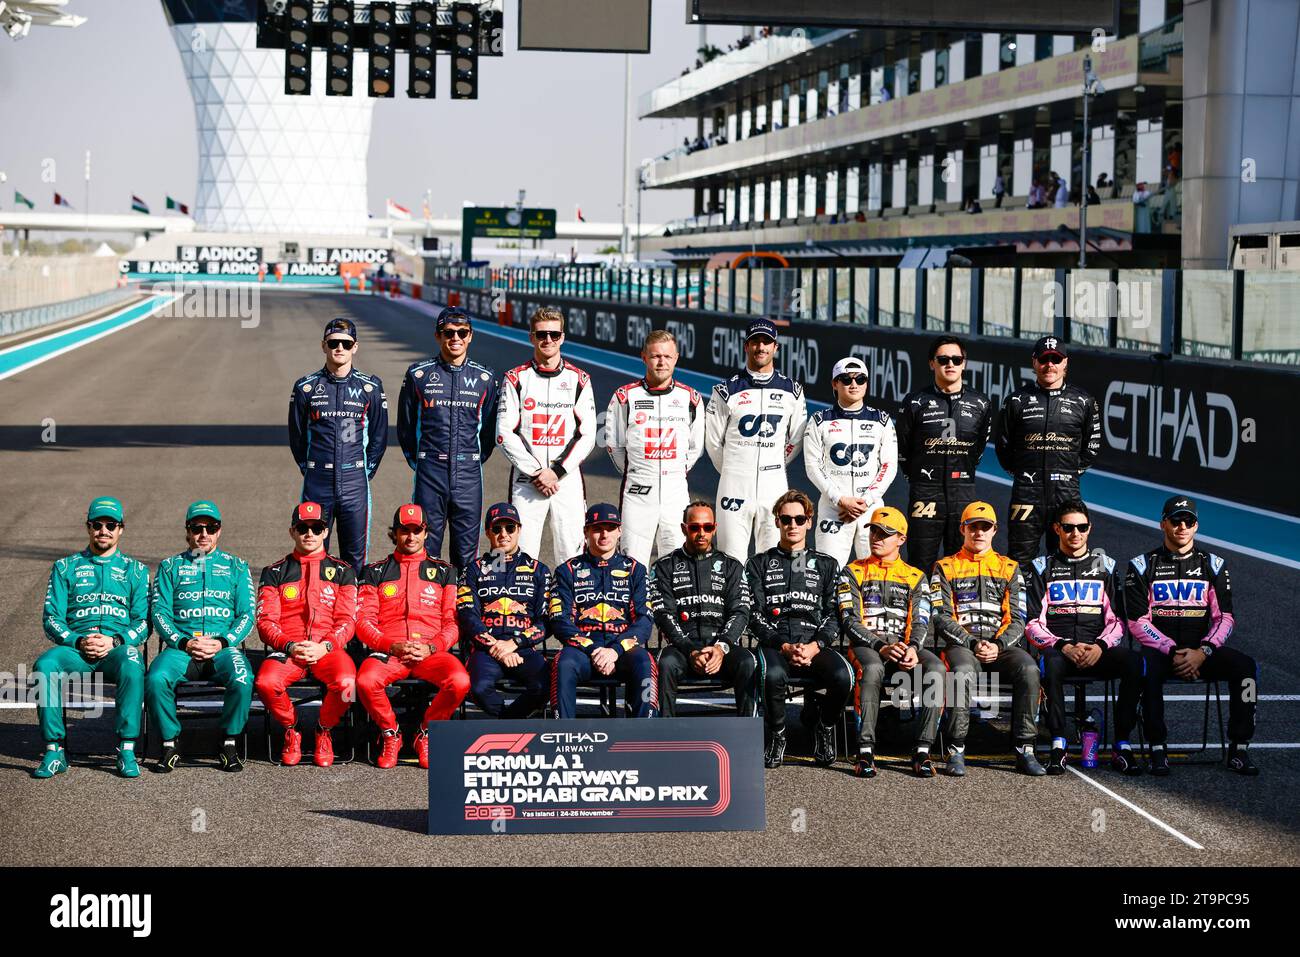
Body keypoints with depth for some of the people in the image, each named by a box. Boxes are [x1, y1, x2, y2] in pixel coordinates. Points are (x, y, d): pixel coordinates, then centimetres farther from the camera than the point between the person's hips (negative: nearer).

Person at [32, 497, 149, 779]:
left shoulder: (135, 571, 18)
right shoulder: (65, 568, 19)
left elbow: (144, 622, 8)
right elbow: (51, 618, 9)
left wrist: (115, 641, -11)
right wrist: (78, 641, -10)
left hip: (119, 647, -1)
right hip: (75, 647, 1)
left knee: (132, 669, -37)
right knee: (45, 665, -33)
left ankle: (127, 751, -33)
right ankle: (54, 751, -30)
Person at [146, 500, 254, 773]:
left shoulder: (236, 567, 18)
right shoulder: (170, 566, 18)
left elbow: (246, 614, 9)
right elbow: (159, 612, 7)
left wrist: (222, 642, -9)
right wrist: (184, 643, -10)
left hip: (225, 646, 0)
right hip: (180, 646, 0)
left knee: (242, 680, -33)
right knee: (156, 679, -32)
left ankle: (230, 743, -15)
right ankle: (169, 744, -15)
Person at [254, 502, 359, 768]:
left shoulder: (342, 571, 15)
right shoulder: (274, 573, 15)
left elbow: (347, 620, 6)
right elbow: (265, 622, 6)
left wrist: (325, 646, -13)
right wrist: (290, 646, -14)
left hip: (329, 649, 0)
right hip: (286, 649, 0)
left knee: (345, 683, -34)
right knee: (266, 682, -33)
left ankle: (324, 731, -1)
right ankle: (291, 731, -2)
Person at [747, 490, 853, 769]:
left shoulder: (826, 565, 19)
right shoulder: (760, 564, 15)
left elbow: (833, 615, 9)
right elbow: (755, 617, 5)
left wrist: (814, 646, -10)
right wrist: (784, 646, -11)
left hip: (815, 646, 1)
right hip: (774, 646, -1)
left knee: (843, 677, -32)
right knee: (773, 675, -38)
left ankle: (823, 726, 0)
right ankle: (776, 736, -11)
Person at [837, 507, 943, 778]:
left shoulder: (915, 577, 18)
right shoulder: (854, 573, 12)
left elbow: (920, 623, 6)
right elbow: (850, 622, -1)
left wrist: (912, 649, -18)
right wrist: (881, 647, -17)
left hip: (905, 646, 2)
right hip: (865, 645, -2)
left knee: (937, 669, -31)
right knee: (873, 668, -39)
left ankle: (922, 751, -31)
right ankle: (866, 752, -40)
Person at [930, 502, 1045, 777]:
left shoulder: (1009, 568, 18)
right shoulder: (945, 568, 13)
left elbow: (1017, 619, 9)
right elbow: (942, 617, 2)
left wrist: (998, 645, -10)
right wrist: (973, 644, -12)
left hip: (1002, 644, 2)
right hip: (961, 644, -2)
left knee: (1029, 670, -31)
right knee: (964, 673, -38)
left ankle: (1024, 749, -25)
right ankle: (956, 751, -32)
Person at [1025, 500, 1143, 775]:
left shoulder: (1104, 565, 17)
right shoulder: (1043, 568, 12)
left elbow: (1117, 619, 10)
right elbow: (1033, 624, 3)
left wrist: (1100, 646, -11)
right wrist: (1063, 646, -15)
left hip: (1097, 650, 2)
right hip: (1057, 647, -2)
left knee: (1134, 663, -30)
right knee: (1051, 664, -39)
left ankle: (1122, 747, -25)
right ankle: (1058, 745, -32)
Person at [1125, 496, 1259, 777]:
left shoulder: (1213, 565, 11)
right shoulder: (1142, 567, 4)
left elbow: (1225, 618, 4)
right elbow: (1138, 622, -3)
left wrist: (1202, 652, -14)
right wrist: (1173, 652, -16)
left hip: (1202, 651, 2)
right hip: (1159, 648, -2)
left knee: (1246, 666, -25)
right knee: (1148, 669, -37)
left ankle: (1238, 750, -19)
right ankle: (1157, 750, -27)